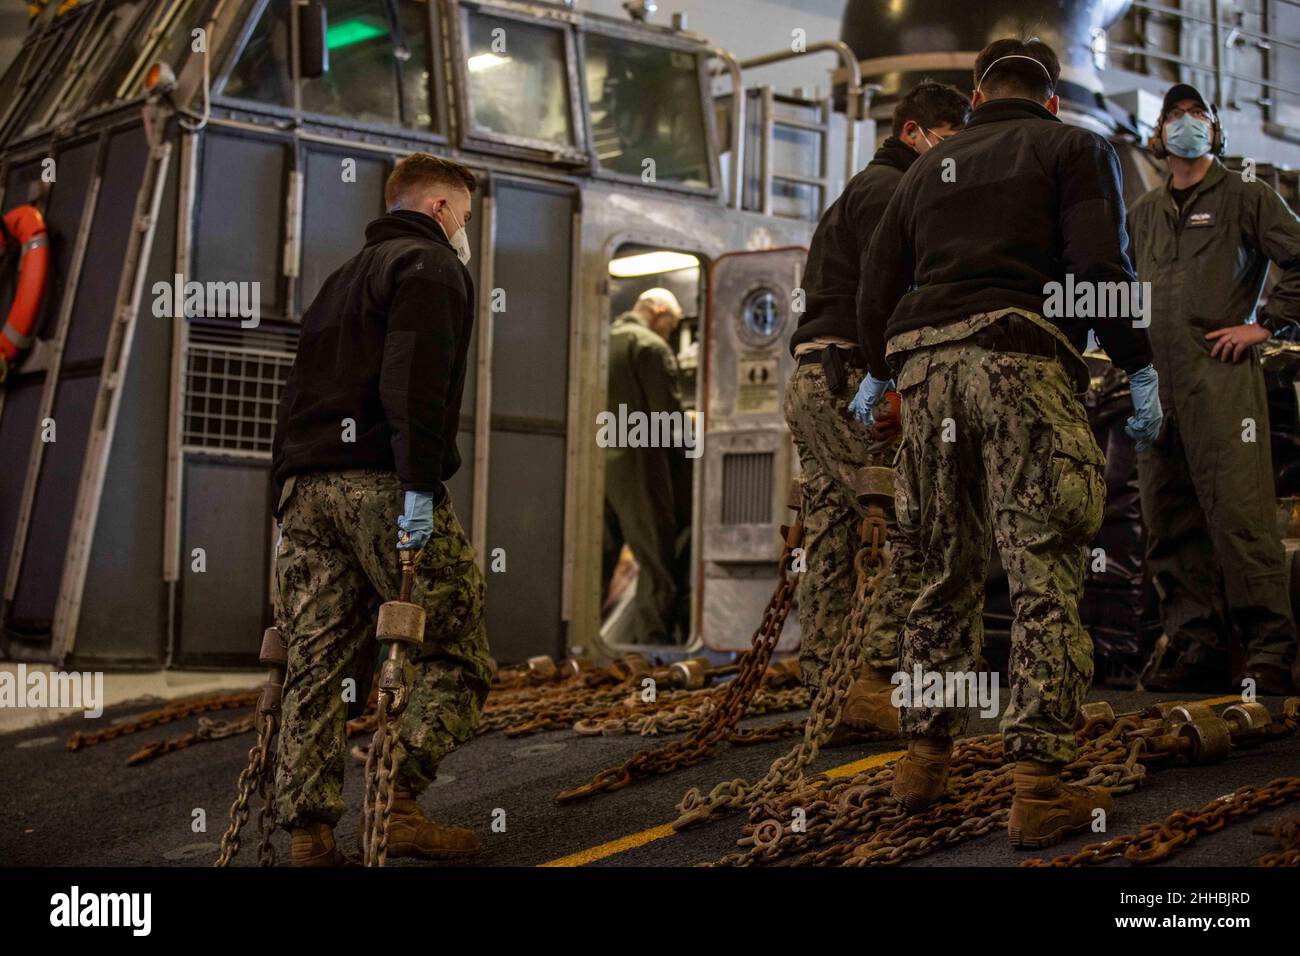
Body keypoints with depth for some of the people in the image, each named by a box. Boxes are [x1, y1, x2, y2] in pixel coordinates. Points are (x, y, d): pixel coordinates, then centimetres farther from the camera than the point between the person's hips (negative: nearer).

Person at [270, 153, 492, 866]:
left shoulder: (342, 279, 29)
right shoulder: (429, 264, 3)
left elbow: (298, 394, 25)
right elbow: (415, 381, -15)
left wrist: (288, 507, 23)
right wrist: (419, 485, -21)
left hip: (306, 486, 8)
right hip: (380, 483, -8)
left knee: (317, 669, 5)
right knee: (453, 658, -2)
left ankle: (308, 834, 2)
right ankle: (399, 803, -13)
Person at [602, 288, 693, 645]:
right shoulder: (652, 347, -9)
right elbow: (669, 412, -13)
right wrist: (690, 453, 0)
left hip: (596, 461, 7)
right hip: (638, 464, -7)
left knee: (598, 555, 12)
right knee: (656, 557, 1)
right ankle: (651, 636, 0)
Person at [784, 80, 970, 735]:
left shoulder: (862, 189, 30)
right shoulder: (888, 189, -3)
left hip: (810, 381, 11)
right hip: (848, 378, -11)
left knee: (831, 538, 7)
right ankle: (879, 676, -19)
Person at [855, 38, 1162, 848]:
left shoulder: (931, 166, 25)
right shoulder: (1075, 149, 11)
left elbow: (879, 282, 25)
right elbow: (1099, 265, -5)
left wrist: (877, 371, 40)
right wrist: (1139, 367, 0)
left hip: (925, 367, 5)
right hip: (1020, 358, -5)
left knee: (945, 576, 15)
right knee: (1046, 575, -7)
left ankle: (926, 758, 19)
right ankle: (1039, 788, -11)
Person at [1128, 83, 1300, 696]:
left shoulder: (1245, 197, 8)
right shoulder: (1142, 213, 23)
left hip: (1222, 376, -6)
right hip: (1155, 384, 6)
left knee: (1239, 513, -13)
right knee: (1170, 525, 3)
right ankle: (1198, 652, 7)